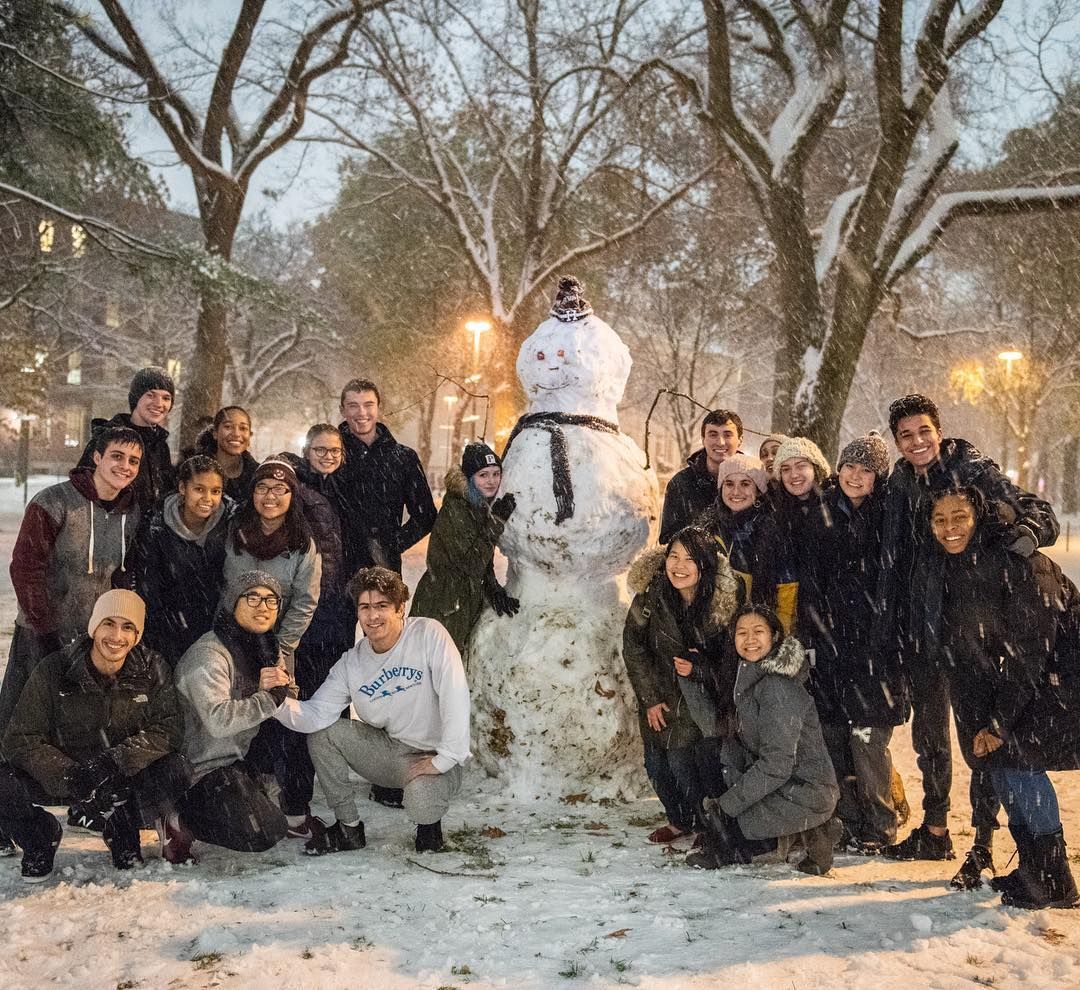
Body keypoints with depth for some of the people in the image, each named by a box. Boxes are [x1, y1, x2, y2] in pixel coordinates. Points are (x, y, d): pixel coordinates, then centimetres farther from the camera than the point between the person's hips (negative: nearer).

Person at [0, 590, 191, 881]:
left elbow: (168, 729, -15)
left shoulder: (151, 669, -11)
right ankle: (42, 836, 8)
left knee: (176, 771, -26)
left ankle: (122, 826, 6)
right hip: (62, 777, -1)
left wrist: (116, 759, -32)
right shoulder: (53, 670, -16)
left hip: (125, 778, 1)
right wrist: (68, 775, -33)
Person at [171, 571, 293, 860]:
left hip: (244, 755, 9)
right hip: (205, 768, -9)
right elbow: (218, 720, -35)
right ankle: (180, 822, -1)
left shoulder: (267, 648, 5)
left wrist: (279, 684, -14)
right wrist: (269, 697, -27)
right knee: (263, 834, -22)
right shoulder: (207, 656, -22)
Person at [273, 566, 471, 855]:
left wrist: (444, 759, -26)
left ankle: (429, 821, 5)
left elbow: (455, 696, -23)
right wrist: (280, 702, -32)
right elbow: (316, 715, -11)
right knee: (322, 734, -9)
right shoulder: (351, 664, -2)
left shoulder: (428, 634, -16)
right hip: (389, 750, 5)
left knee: (420, 800, -35)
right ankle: (348, 827, 5)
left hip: (431, 756, -5)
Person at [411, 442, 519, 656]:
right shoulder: (454, 509, -17)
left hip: (468, 605, 8)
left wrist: (494, 591, -6)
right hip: (442, 609, -8)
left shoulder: (484, 508, 9)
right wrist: (496, 521, -25)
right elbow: (472, 563, -24)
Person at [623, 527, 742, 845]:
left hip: (705, 697, -2)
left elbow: (733, 657, -3)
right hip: (660, 696, 2)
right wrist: (650, 698, -7)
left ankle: (705, 822, 17)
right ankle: (679, 820, 32)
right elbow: (633, 646, -5)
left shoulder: (724, 600, -18)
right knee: (657, 764, 7)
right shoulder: (650, 593, -15)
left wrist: (698, 669, -18)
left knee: (684, 763, -9)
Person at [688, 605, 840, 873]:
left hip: (806, 793, -9)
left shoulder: (776, 688, -22)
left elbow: (777, 765, -25)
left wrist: (728, 803, -19)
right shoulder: (751, 675, 6)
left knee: (718, 817, -12)